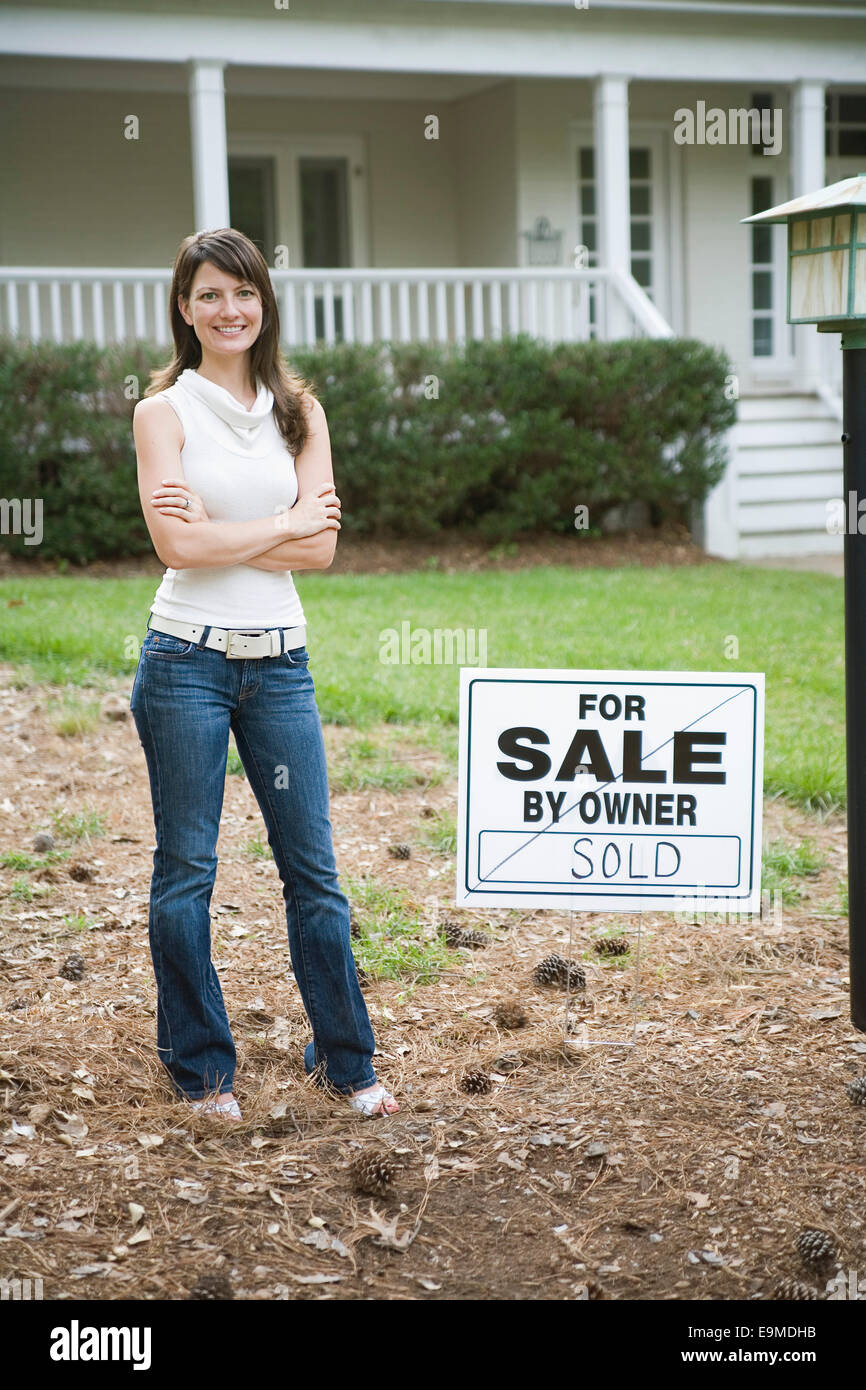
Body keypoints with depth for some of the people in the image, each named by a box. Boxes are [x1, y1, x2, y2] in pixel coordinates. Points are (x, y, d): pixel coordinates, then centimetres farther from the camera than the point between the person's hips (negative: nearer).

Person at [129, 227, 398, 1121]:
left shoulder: (298, 410, 10)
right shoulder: (164, 410, 0)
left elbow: (322, 548, -1)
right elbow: (178, 546, -13)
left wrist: (217, 532, -11)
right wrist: (285, 522, -6)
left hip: (280, 662, 3)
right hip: (187, 660, -3)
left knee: (313, 868, 6)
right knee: (186, 870, 6)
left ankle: (344, 1058, 19)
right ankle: (200, 1065, 20)